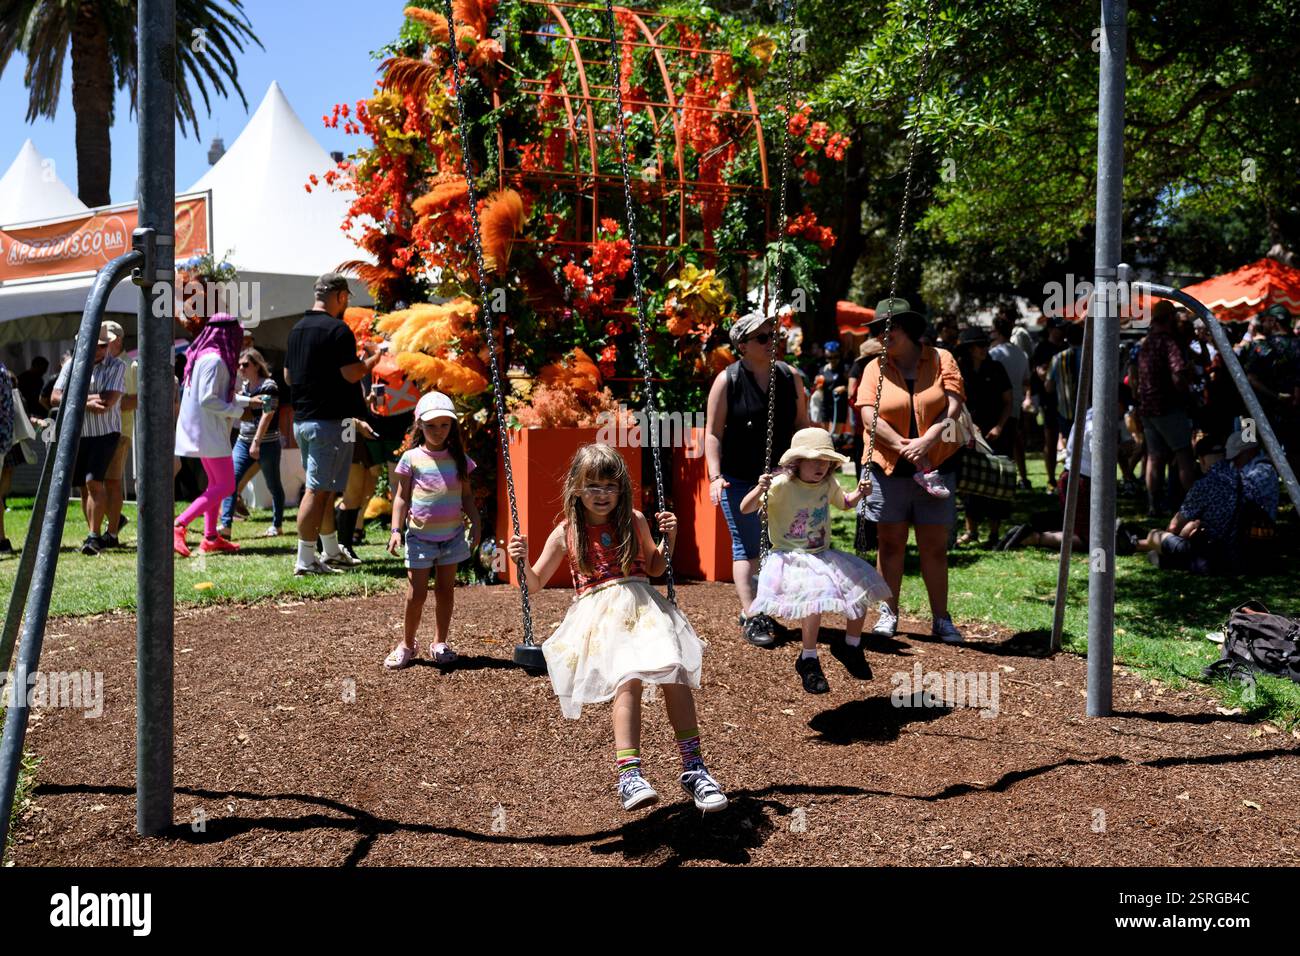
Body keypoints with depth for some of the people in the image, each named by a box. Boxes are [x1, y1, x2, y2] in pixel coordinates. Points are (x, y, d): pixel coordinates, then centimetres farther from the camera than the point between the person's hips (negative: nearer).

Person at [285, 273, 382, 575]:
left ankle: (332, 552, 26)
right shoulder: (338, 329, -13)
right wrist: (373, 357, -2)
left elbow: (288, 376, 20)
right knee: (318, 490, -7)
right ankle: (305, 560, -6)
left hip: (301, 419, 9)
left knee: (323, 489, 17)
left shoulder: (298, 329, 14)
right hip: (330, 421, -9)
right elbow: (352, 374, -19)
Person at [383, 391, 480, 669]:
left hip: (452, 535, 2)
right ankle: (407, 645, 16)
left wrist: (475, 524, 2)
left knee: (445, 590, 9)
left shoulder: (459, 458, 5)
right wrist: (396, 529, -11)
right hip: (420, 536, -2)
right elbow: (401, 497, -2)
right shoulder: (412, 458, -3)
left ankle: (441, 644, 21)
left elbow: (467, 495, 10)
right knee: (417, 593, 1)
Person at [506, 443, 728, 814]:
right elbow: (535, 585, 14)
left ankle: (692, 768, -14)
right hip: (597, 613, -2)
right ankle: (629, 774, -34)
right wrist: (522, 561, -5)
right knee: (627, 679, -31)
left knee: (674, 671, -24)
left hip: (642, 605, 2)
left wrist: (668, 539, 8)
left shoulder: (634, 521, 13)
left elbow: (654, 569, 24)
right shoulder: (566, 533, 9)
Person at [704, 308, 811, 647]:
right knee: (747, 547, -2)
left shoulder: (789, 377, 6)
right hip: (739, 480, -4)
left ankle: (762, 609, 22)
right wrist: (715, 476, -17)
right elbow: (713, 433, -7)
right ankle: (750, 617, 0)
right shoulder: (727, 380, -6)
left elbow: (802, 425, 13)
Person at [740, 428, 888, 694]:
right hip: (791, 558, -7)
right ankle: (808, 661, -9)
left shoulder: (827, 484, 4)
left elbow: (844, 503, 27)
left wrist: (859, 492, 6)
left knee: (862, 588, -4)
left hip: (823, 555, 7)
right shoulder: (781, 485, -15)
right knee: (816, 597, -31)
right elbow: (745, 509, -18)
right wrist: (760, 489, -36)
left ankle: (851, 647, 21)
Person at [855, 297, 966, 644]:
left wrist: (926, 441, -20)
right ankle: (888, 613, 16)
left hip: (936, 466, -1)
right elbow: (868, 414, -7)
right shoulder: (876, 368, 5)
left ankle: (941, 618, 10)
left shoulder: (941, 360, 2)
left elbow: (953, 406, -7)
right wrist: (902, 446, -18)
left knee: (934, 547, 3)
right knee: (890, 543, 6)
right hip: (889, 468, 1)